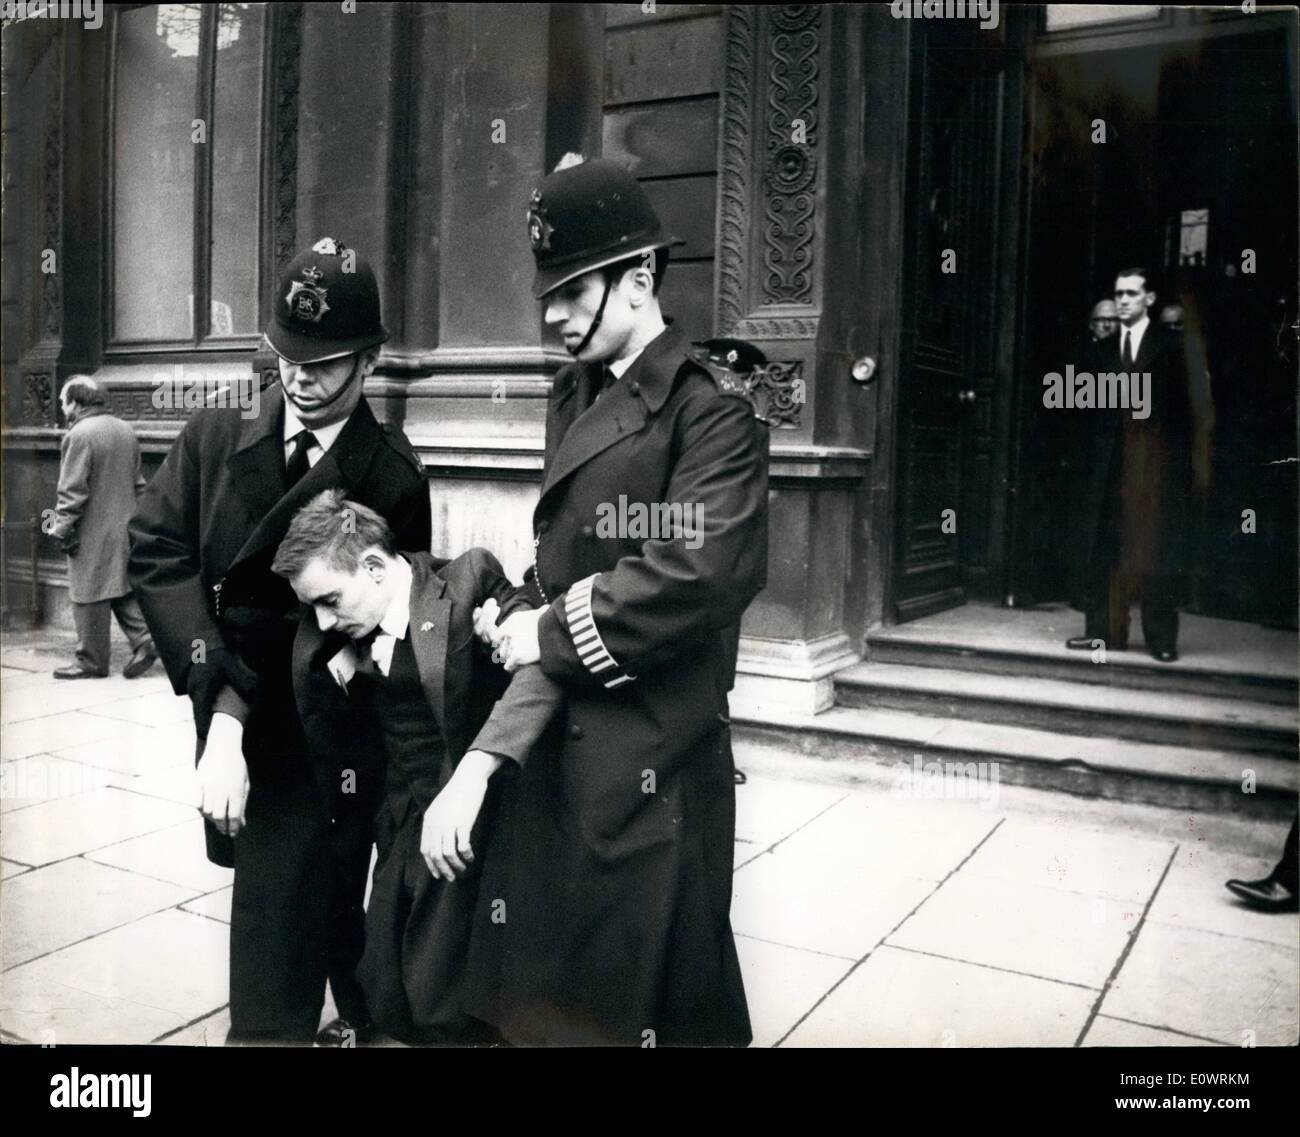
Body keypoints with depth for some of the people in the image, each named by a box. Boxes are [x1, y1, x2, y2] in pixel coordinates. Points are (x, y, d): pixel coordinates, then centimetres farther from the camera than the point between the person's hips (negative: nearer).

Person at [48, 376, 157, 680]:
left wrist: (61, 529, -10)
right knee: (122, 589, 15)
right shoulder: (126, 431, 9)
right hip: (125, 528, 7)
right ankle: (143, 640, 4)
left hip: (93, 533, -7)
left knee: (90, 597, 3)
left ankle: (91, 661, 12)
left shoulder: (79, 435, -15)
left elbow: (72, 491, -17)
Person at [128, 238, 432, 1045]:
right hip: (232, 713, 4)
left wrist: (235, 713, -18)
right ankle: (361, 1013, 41)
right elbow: (156, 553, -9)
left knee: (279, 912, 2)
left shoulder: (393, 477, -13)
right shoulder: (215, 438, -2)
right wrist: (218, 692, -21)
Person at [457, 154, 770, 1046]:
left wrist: (554, 635, -16)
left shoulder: (710, 406, -12)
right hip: (555, 737, 8)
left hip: (646, 757, -8)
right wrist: (520, 606, -1)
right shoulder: (574, 396, 13)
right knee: (544, 988, 21)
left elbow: (705, 572, -23)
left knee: (647, 997, 8)